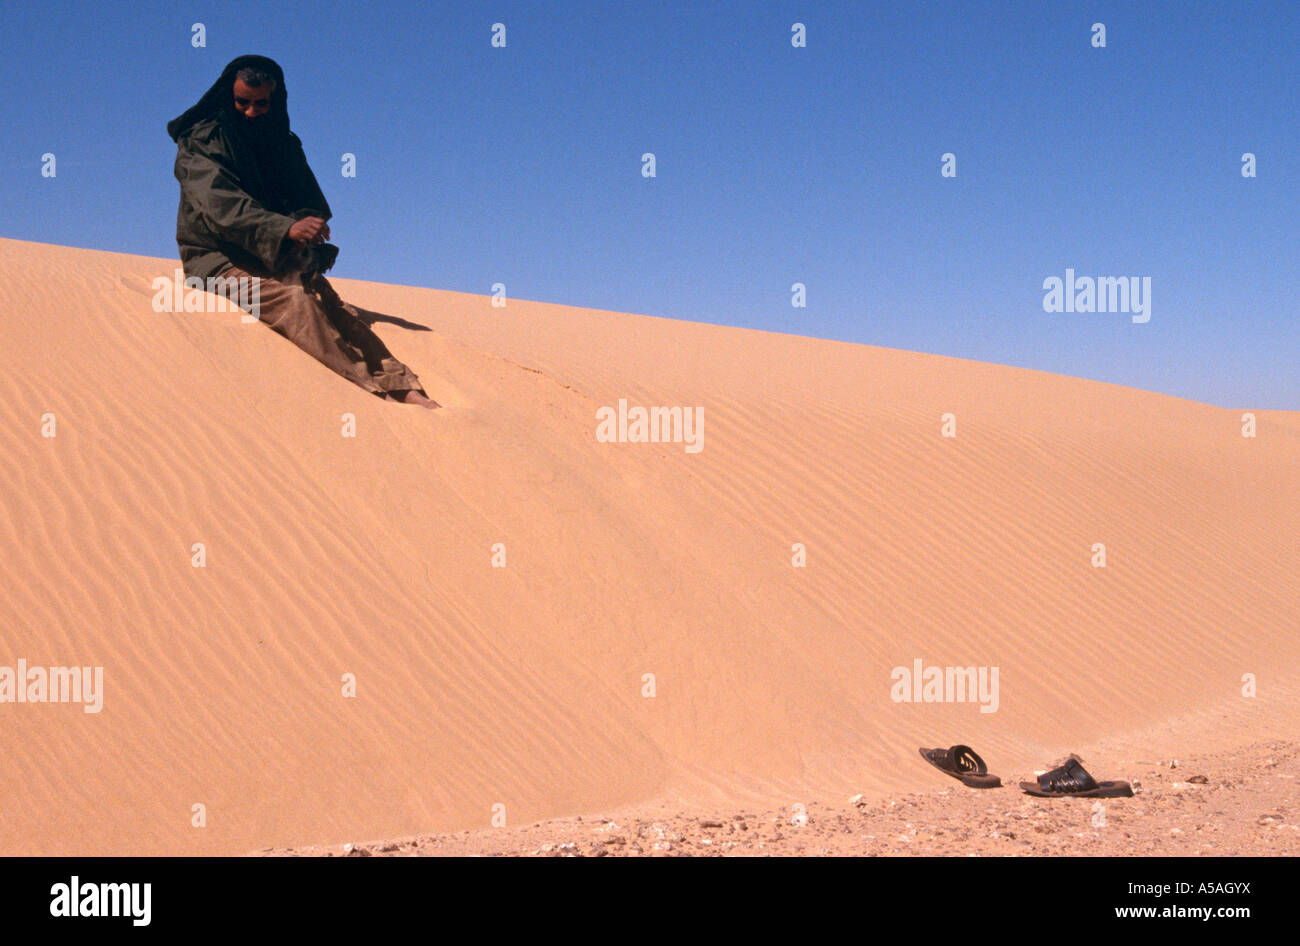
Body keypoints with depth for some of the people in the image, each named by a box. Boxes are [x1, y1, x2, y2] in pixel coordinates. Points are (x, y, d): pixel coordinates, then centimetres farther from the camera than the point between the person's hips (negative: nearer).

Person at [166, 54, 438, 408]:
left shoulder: (284, 144, 15)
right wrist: (287, 229, -35)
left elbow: (314, 206, 12)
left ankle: (403, 389, -41)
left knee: (334, 306, -23)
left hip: (279, 257, 5)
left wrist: (307, 229, -14)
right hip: (219, 258, -5)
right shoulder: (202, 143, -2)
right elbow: (221, 206, -19)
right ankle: (372, 389, -46)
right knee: (296, 300, -33)